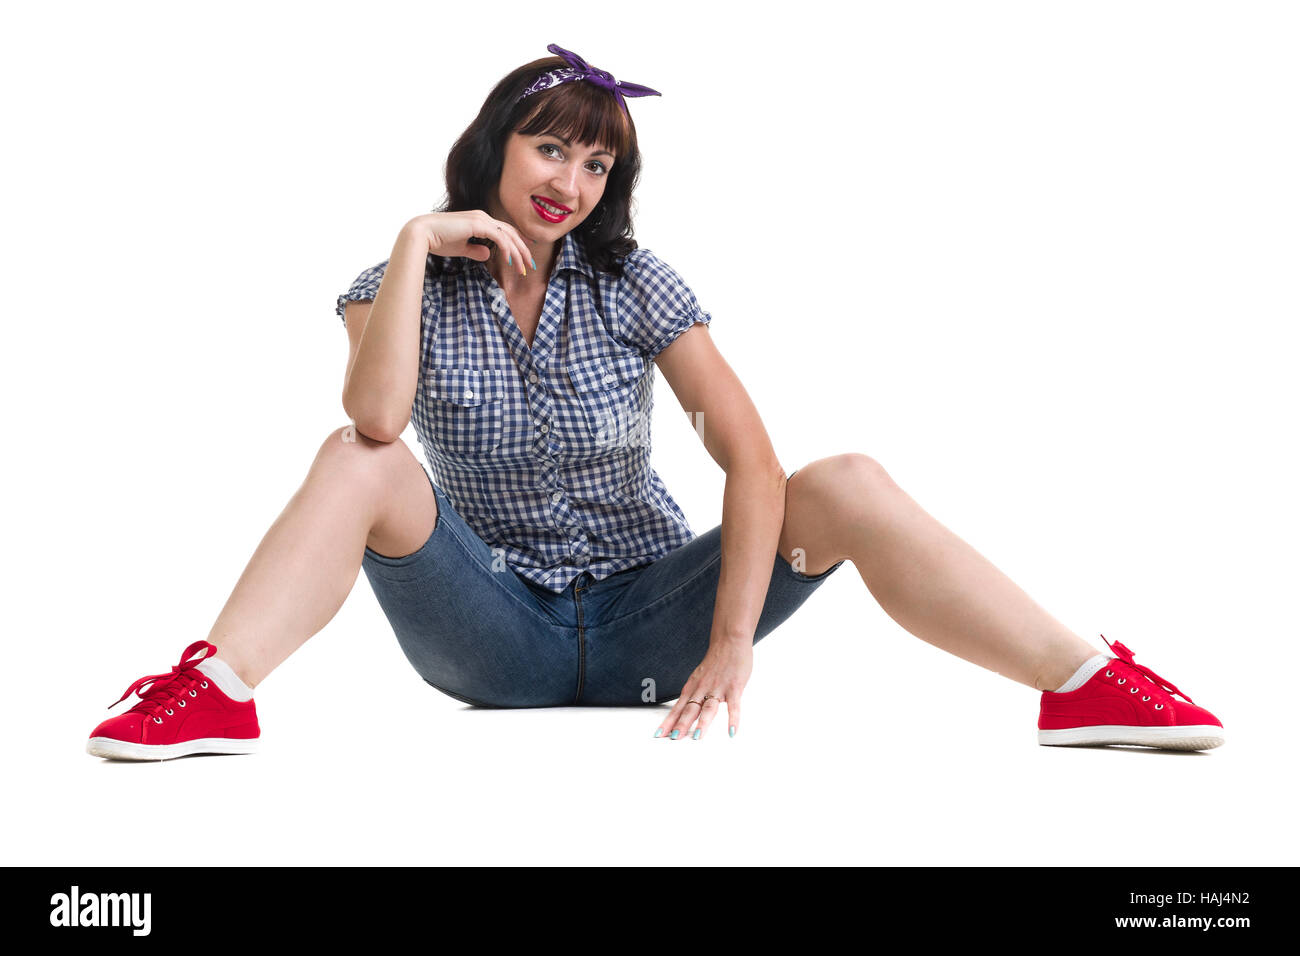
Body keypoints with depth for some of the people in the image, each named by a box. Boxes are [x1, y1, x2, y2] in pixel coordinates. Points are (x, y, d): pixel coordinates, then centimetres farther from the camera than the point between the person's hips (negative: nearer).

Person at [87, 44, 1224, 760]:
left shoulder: (634, 285, -2)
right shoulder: (410, 286, -1)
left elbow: (751, 458, -11)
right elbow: (379, 418, -24)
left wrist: (732, 643, -21)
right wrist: (417, 244, -20)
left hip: (646, 621, 1)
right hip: (493, 638, 0)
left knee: (846, 485, -22)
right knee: (359, 459, -26)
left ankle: (1083, 681, -21)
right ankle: (216, 690, -37)